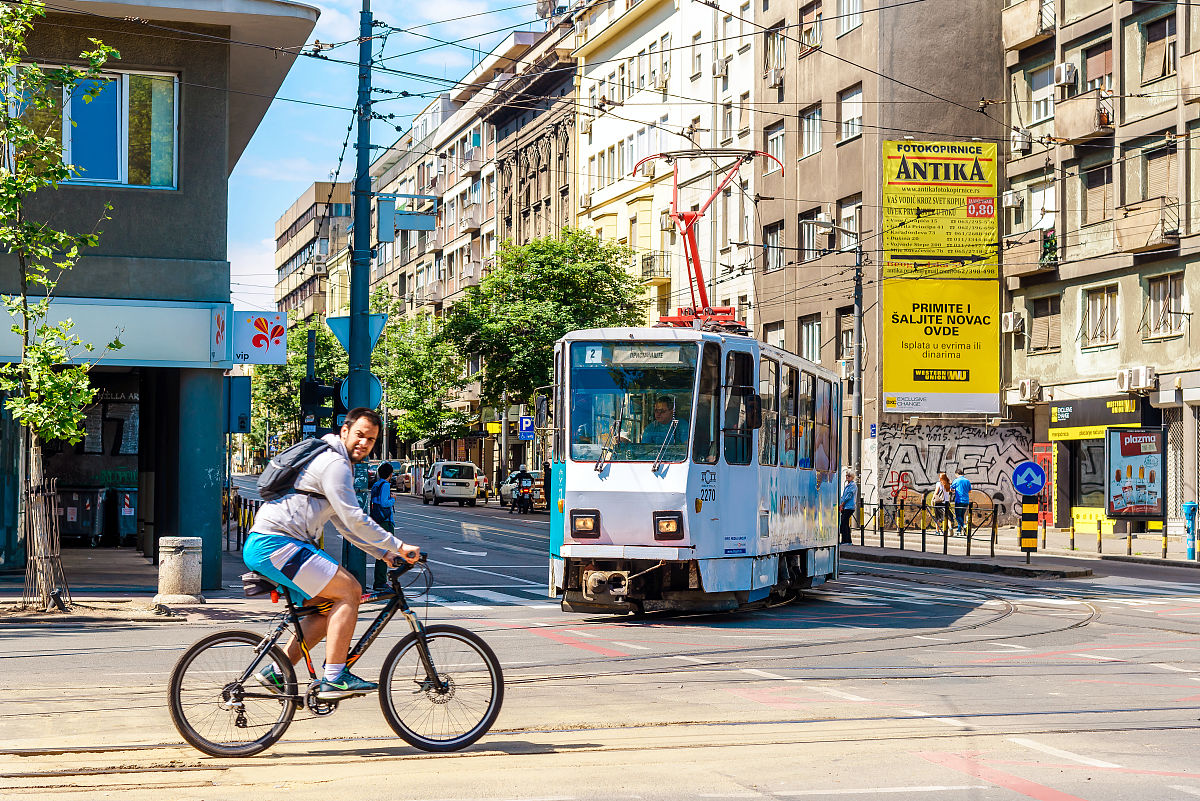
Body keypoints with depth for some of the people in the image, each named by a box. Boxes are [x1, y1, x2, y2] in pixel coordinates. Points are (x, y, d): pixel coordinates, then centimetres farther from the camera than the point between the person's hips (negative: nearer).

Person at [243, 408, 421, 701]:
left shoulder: (339, 465, 24)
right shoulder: (334, 463, -10)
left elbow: (345, 524, 28)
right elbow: (356, 520, -15)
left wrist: (383, 553, 20)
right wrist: (399, 547, -9)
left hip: (265, 546, 11)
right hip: (274, 545, -11)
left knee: (333, 605, 13)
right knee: (348, 590, -12)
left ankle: (277, 672, 13)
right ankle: (333, 680, -12)